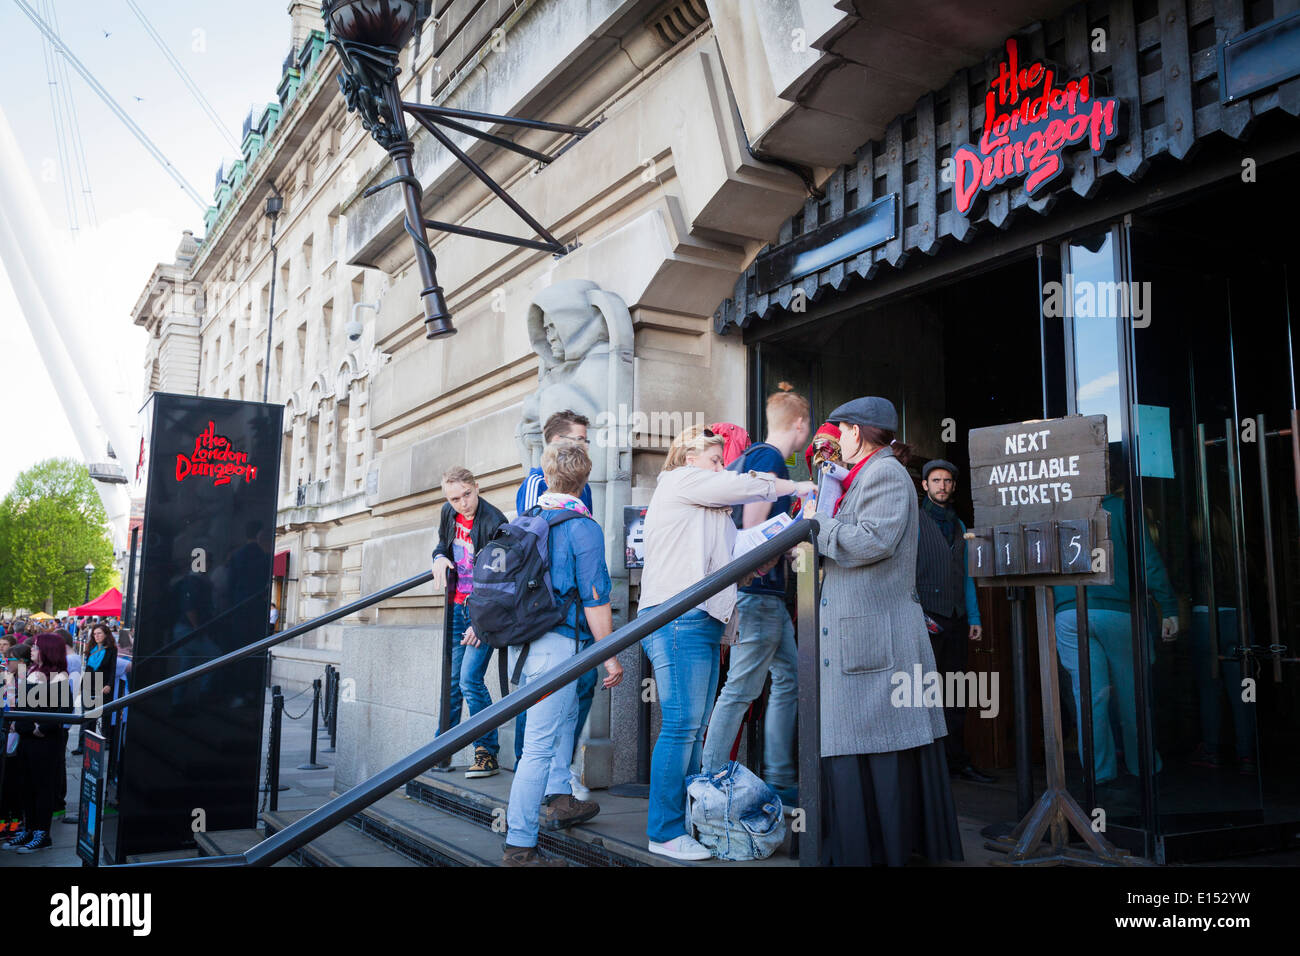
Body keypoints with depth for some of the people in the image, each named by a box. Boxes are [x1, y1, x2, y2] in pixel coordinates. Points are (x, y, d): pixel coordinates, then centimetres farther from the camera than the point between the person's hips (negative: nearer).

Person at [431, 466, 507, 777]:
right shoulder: (449, 513, 3)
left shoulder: (494, 522, -20)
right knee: (451, 678, 11)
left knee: (470, 678, -13)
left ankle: (488, 754, -2)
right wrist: (440, 558, -2)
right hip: (458, 606, 7)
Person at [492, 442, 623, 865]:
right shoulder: (583, 527, -11)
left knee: (566, 712, 28)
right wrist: (610, 656, -7)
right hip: (555, 643, -8)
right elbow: (595, 599, -13)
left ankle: (559, 797, 30)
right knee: (540, 744, -3)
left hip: (519, 641, 8)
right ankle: (518, 846, 2)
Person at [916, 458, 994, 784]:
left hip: (957, 617, 6)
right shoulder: (915, 520, 1)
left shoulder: (959, 524, 20)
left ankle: (957, 760, 12)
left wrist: (974, 617, 13)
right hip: (928, 615, -6)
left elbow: (966, 574, 20)